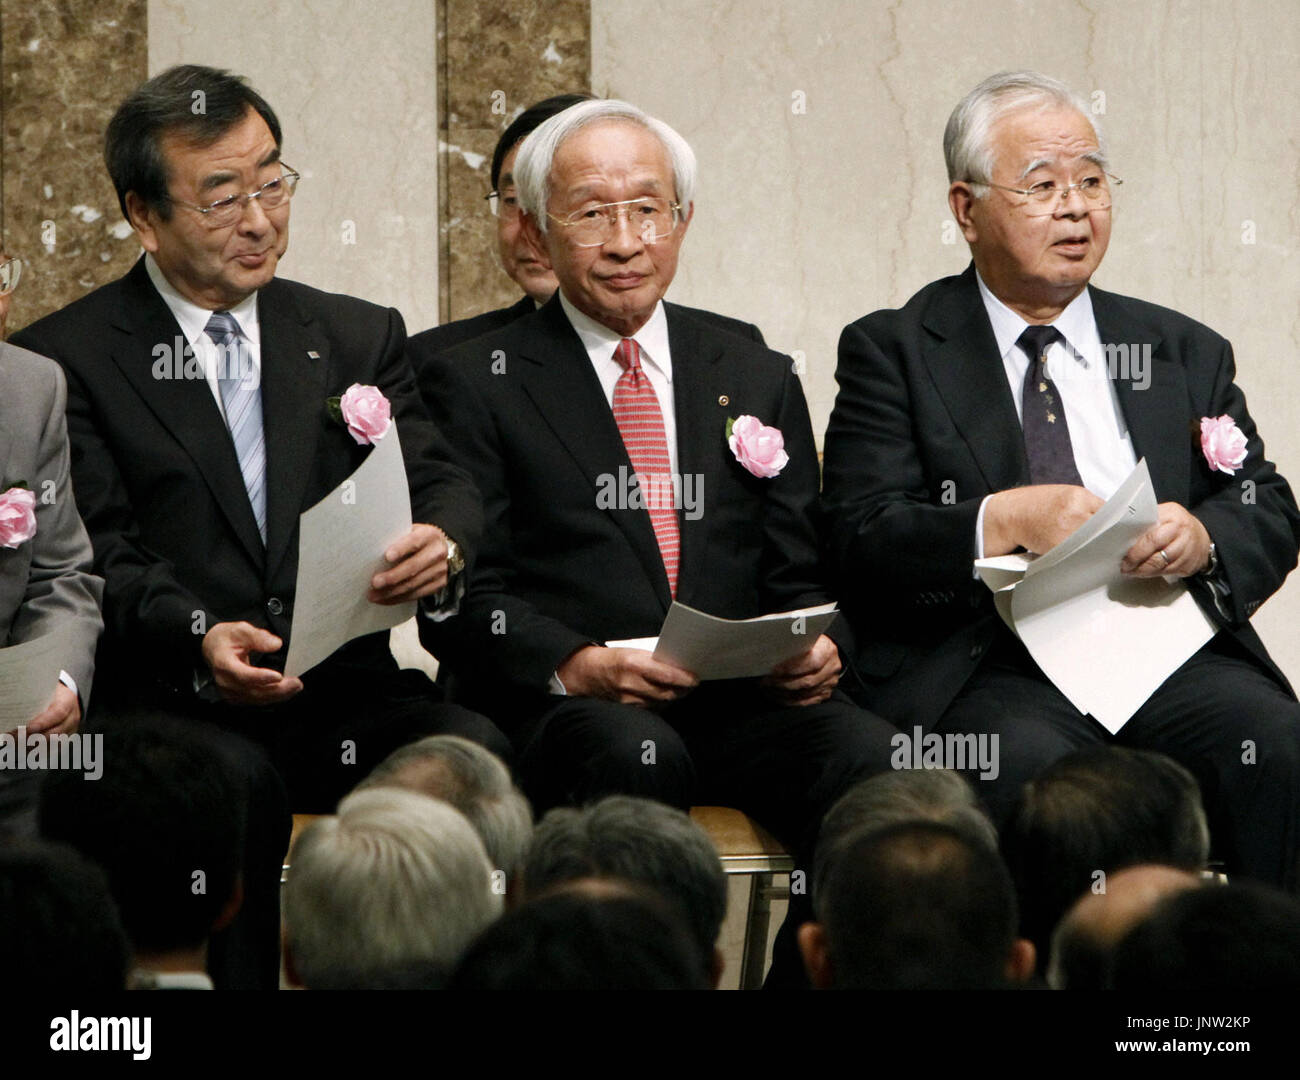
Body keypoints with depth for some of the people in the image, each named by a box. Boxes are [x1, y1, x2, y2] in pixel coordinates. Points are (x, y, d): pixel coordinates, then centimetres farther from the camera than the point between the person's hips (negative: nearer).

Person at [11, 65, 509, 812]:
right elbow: (99, 552, -4)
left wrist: (443, 546, -15)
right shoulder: (67, 359, 6)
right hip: (174, 714, -3)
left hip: (347, 701, 3)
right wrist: (199, 639, -25)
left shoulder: (361, 338, 20)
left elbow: (440, 484, 11)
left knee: (475, 750, -29)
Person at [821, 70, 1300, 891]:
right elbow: (863, 542, -1)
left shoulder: (1187, 353, 23)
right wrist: (1003, 522, -17)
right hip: (992, 665, -3)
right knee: (1031, 773, -36)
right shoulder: (895, 353, 11)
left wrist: (1202, 538, -8)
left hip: (1170, 649, 3)